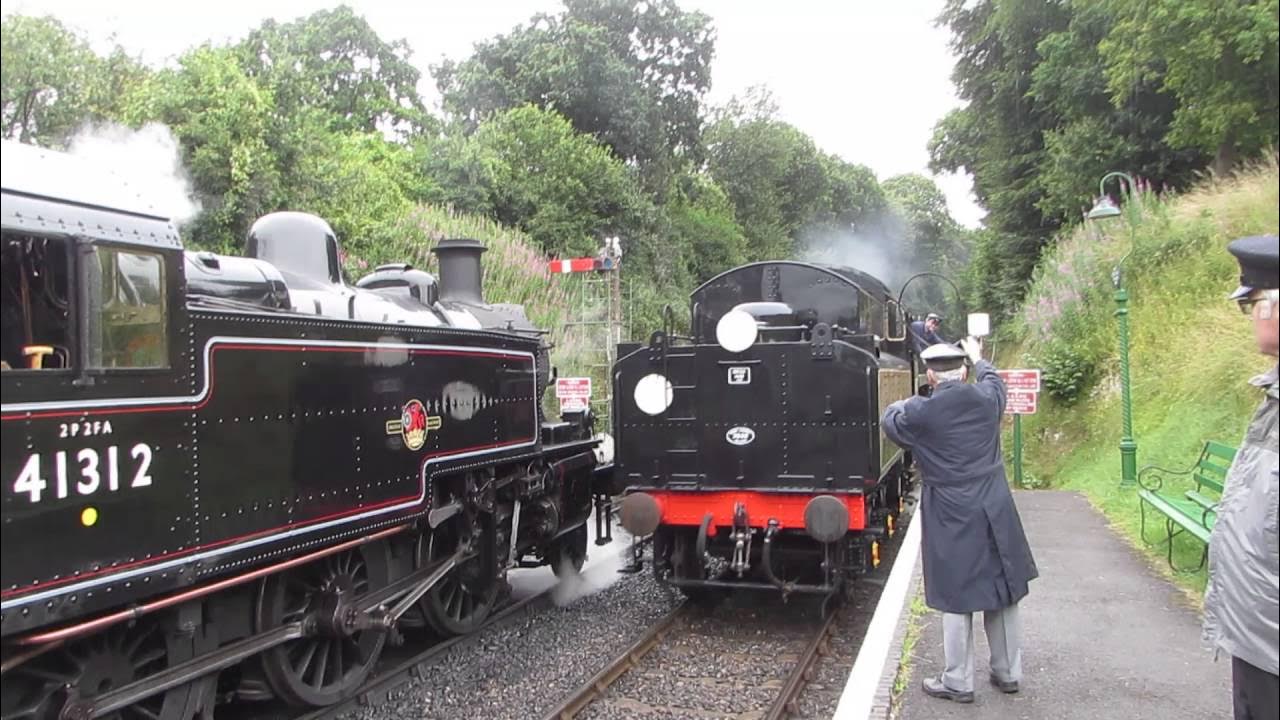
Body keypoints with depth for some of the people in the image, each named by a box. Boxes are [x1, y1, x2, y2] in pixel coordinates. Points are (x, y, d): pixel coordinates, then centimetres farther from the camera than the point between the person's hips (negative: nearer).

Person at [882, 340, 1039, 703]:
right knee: (1002, 592, 15)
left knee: (957, 599, 4)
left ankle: (958, 683, 13)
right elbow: (993, 379, 23)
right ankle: (1008, 673, 28)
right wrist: (978, 358, 42)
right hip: (996, 515, 4)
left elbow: (888, 419, 7)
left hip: (951, 521, -4)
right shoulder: (987, 399, -2)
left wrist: (908, 402, 26)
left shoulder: (920, 413, -14)